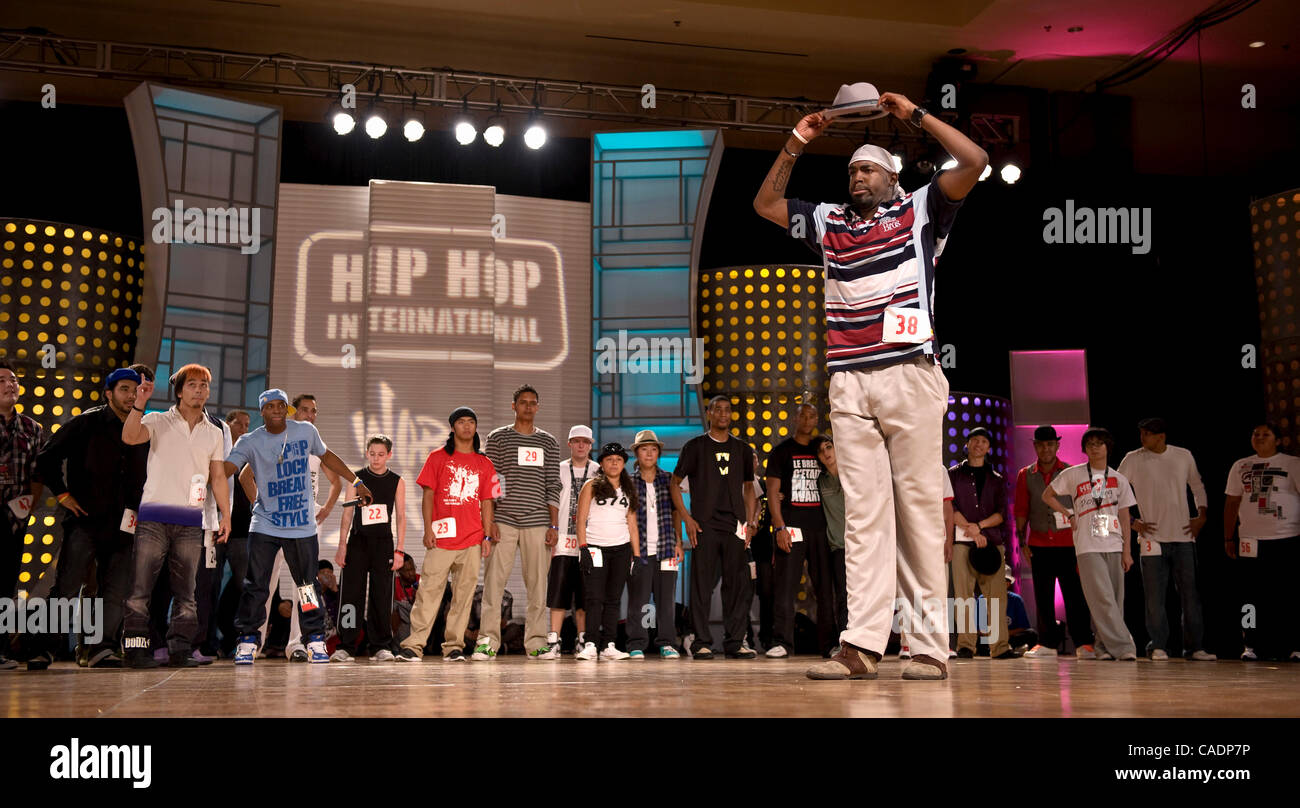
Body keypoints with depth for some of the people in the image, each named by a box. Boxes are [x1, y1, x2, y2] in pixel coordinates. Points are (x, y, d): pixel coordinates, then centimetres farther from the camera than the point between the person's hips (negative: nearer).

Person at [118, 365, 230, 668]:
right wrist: (139, 403, -25)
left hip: (191, 521, 3)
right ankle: (135, 645, 0)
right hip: (154, 517, -3)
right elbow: (129, 437, -14)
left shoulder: (214, 433, 16)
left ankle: (180, 648, 9)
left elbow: (218, 476, 16)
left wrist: (226, 514, 9)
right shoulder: (158, 421, 5)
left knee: (185, 591, 4)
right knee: (140, 584, -5)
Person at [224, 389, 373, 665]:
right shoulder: (250, 442, -5)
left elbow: (326, 456, 18)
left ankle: (316, 640, 16)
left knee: (308, 585, 5)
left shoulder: (306, 431, 3)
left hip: (302, 526, 1)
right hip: (264, 526, -1)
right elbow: (226, 468, -18)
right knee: (255, 586, -4)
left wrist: (356, 482, 19)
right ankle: (247, 639, 9)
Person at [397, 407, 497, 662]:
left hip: (472, 540, 2)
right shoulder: (438, 457, 8)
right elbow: (428, 495, 4)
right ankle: (414, 645, -5)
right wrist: (428, 530, -6)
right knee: (429, 590, -7)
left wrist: (487, 536, 4)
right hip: (441, 537, -2)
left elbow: (487, 503, 12)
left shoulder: (484, 464, 14)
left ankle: (454, 646, 8)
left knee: (464, 593, 2)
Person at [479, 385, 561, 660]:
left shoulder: (548, 442, 14)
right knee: (494, 581, -5)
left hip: (537, 523, 2)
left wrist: (554, 525, 2)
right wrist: (490, 520, -6)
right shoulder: (498, 437, 8)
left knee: (537, 584, 1)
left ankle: (536, 642, 7)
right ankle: (488, 641, 2)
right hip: (504, 520, -2)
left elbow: (553, 486, 10)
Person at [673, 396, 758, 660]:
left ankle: (735, 641, 8)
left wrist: (750, 522, 7)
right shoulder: (695, 446, 6)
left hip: (735, 526, 3)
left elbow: (748, 487, 19)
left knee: (739, 584, 1)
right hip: (704, 526, -3)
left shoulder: (742, 449, 15)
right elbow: (674, 483, 5)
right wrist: (687, 518, -5)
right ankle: (701, 642, 3)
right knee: (702, 584, -3)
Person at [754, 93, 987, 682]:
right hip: (849, 385, 4)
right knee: (863, 514, -2)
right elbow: (765, 204, 31)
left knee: (919, 510, -4)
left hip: (909, 376, -3)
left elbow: (974, 162, 1)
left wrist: (915, 115, 6)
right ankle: (861, 645, -6)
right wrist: (795, 145, 22)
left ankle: (930, 647, -2)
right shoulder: (830, 222, 24)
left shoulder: (919, 210, 13)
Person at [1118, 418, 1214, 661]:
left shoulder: (1184, 456, 6)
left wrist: (1201, 516, 9)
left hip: (1183, 536, 2)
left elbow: (1198, 487, 20)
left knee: (1190, 593, 3)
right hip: (1152, 538, -2)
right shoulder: (1133, 460, 0)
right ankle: (1158, 646, 7)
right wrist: (1132, 522, -2)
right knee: (1155, 596, -2)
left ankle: (1195, 646, 10)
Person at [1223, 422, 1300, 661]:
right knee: (1257, 596, 4)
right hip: (1252, 541, 3)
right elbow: (1231, 503, 15)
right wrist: (1228, 538, 12)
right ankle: (1254, 646, 9)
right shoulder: (1240, 466, 13)